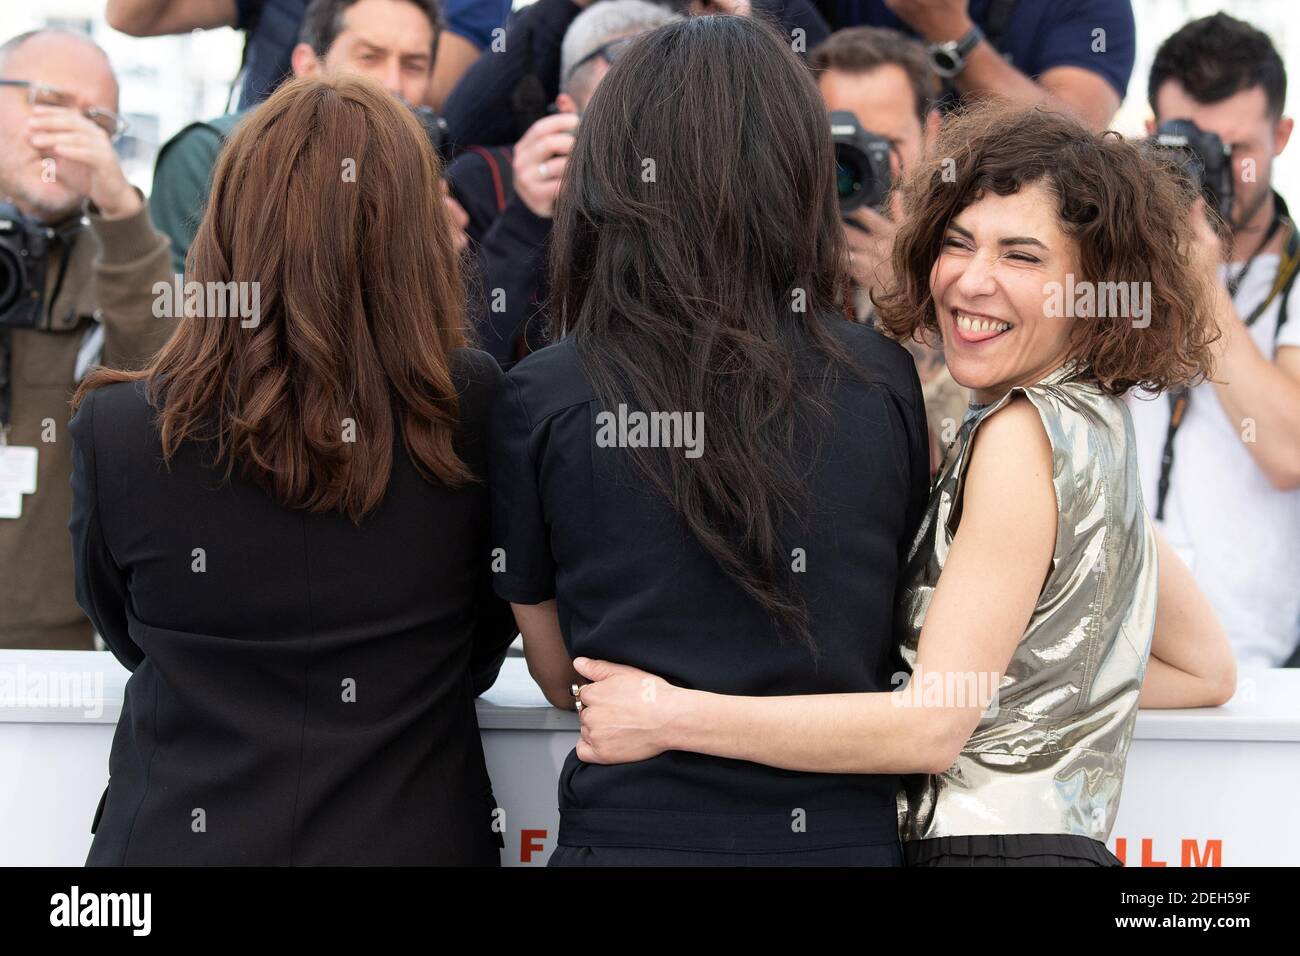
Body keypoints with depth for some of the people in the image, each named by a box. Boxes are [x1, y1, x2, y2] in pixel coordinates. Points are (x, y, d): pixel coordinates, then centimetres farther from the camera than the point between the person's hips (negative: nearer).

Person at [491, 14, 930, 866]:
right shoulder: (886, 381, -7)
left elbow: (560, 674, 0)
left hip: (632, 831, -1)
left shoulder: (542, 398, -11)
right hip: (841, 833, 2)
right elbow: (899, 632, 5)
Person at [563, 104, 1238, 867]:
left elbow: (932, 728, -21)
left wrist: (669, 714, -18)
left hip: (996, 841, -9)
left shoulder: (1022, 431, -18)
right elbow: (1206, 672, 16)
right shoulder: (1097, 418, 9)